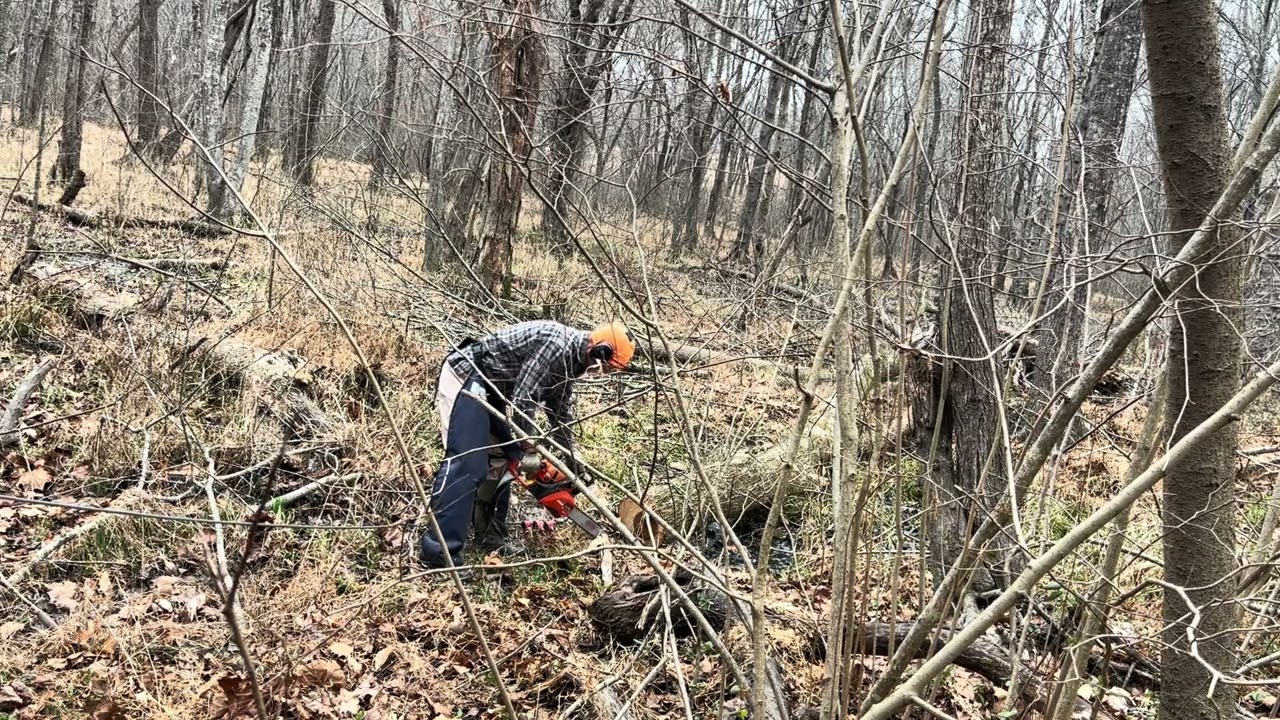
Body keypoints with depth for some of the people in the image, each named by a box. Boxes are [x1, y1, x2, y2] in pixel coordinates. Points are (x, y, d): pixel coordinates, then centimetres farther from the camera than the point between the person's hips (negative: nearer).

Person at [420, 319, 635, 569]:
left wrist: (573, 461, 22)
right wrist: (529, 447, -10)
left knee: (504, 457, 11)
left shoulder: (568, 357, 10)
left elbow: (560, 409, 21)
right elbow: (523, 398, -23)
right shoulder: (555, 344, -21)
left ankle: (490, 536, 17)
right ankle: (440, 552, -20)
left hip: (487, 385, 11)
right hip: (466, 376, -11)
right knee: (466, 463, -18)